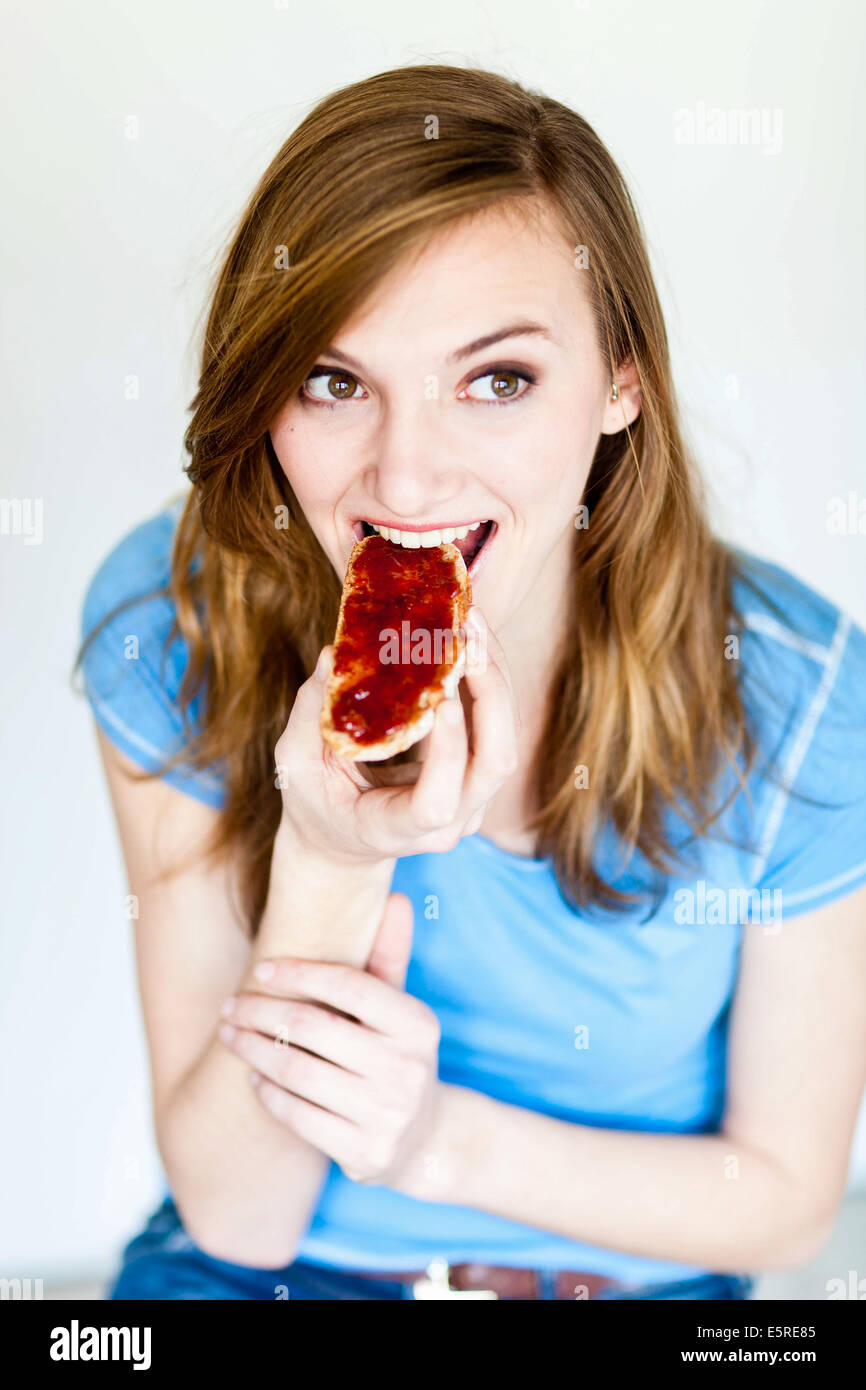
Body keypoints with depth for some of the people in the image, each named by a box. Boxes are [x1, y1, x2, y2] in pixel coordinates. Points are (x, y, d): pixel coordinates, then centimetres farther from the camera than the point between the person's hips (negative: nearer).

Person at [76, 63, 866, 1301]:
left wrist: (441, 1138, -20)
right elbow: (235, 1214, -14)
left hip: (639, 1280, 1)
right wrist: (328, 870, -30)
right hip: (263, 1271, 0)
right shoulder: (166, 624, -17)